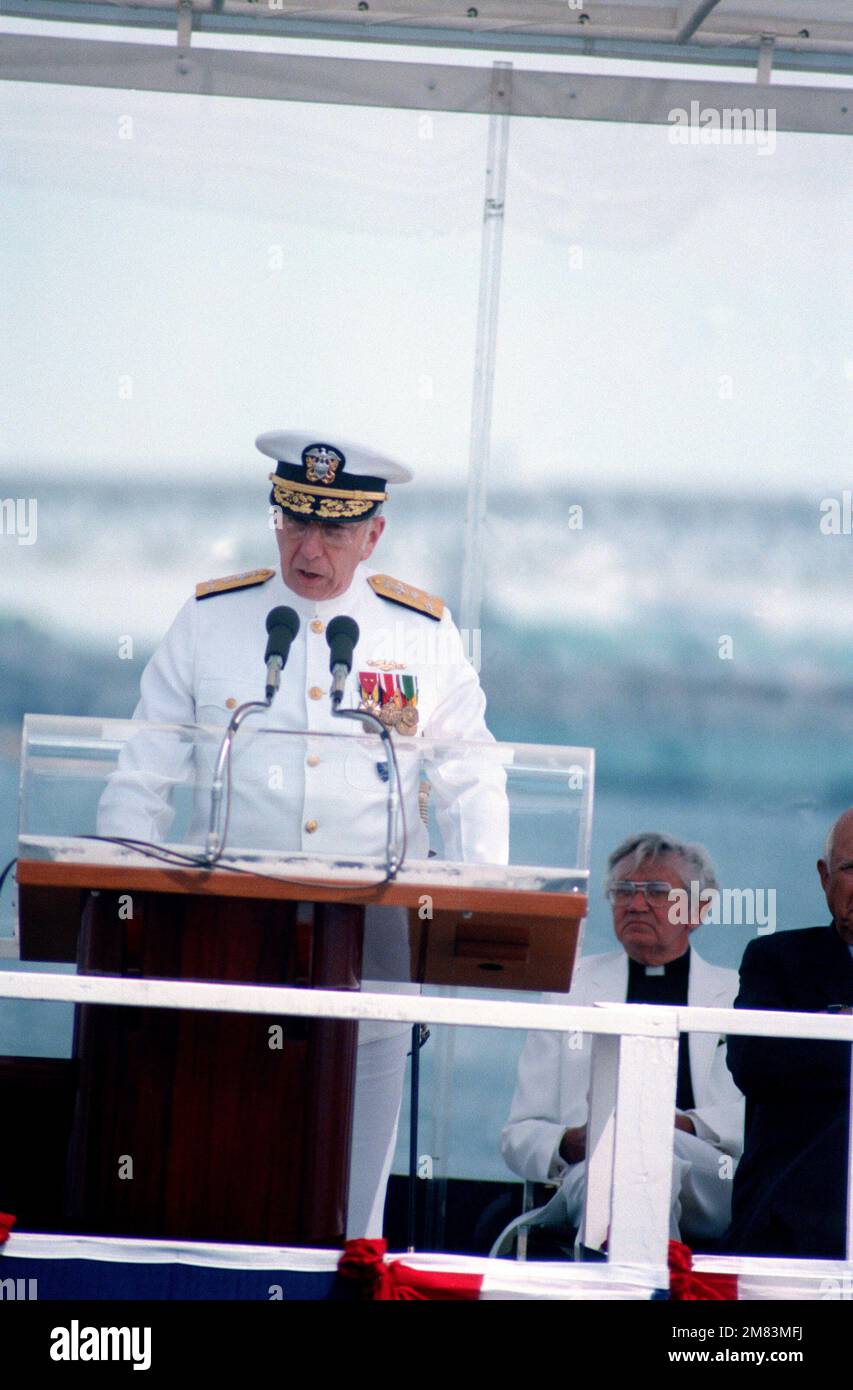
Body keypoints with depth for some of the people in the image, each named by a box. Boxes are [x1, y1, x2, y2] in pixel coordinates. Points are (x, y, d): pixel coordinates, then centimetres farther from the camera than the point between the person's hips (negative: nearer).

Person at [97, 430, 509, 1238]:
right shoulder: (208, 621, 5)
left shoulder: (425, 636, 6)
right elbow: (140, 784, 7)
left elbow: (474, 790, 9)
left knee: (352, 1204, 0)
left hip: (373, 947, 0)